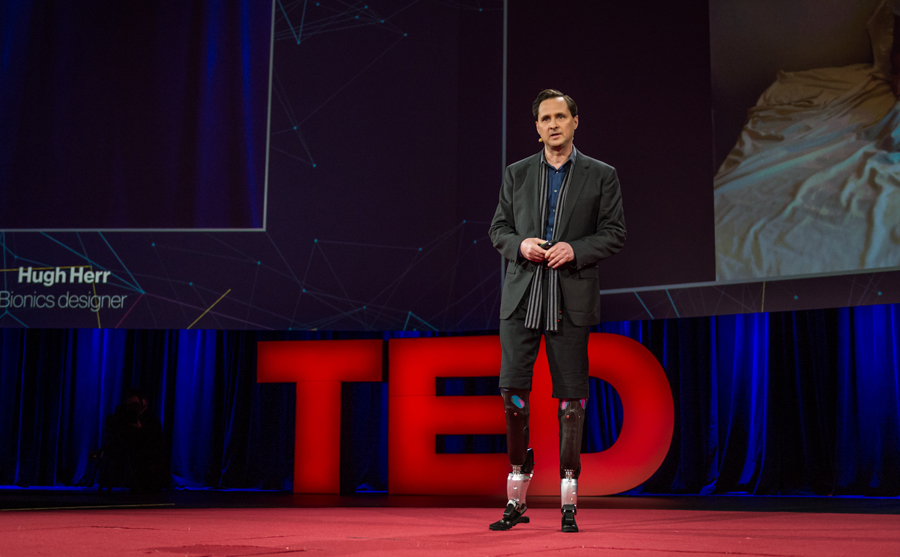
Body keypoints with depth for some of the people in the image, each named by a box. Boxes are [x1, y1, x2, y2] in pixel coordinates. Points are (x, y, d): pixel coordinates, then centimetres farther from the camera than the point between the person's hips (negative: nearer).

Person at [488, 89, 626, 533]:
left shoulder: (601, 176, 6)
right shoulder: (517, 174, 12)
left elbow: (614, 233, 3)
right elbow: (498, 229, 13)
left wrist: (574, 250, -13)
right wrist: (520, 244, -8)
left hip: (571, 300, -1)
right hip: (521, 297, 2)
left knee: (571, 398, 1)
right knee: (512, 391, -6)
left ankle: (569, 503, 12)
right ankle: (517, 500, 7)